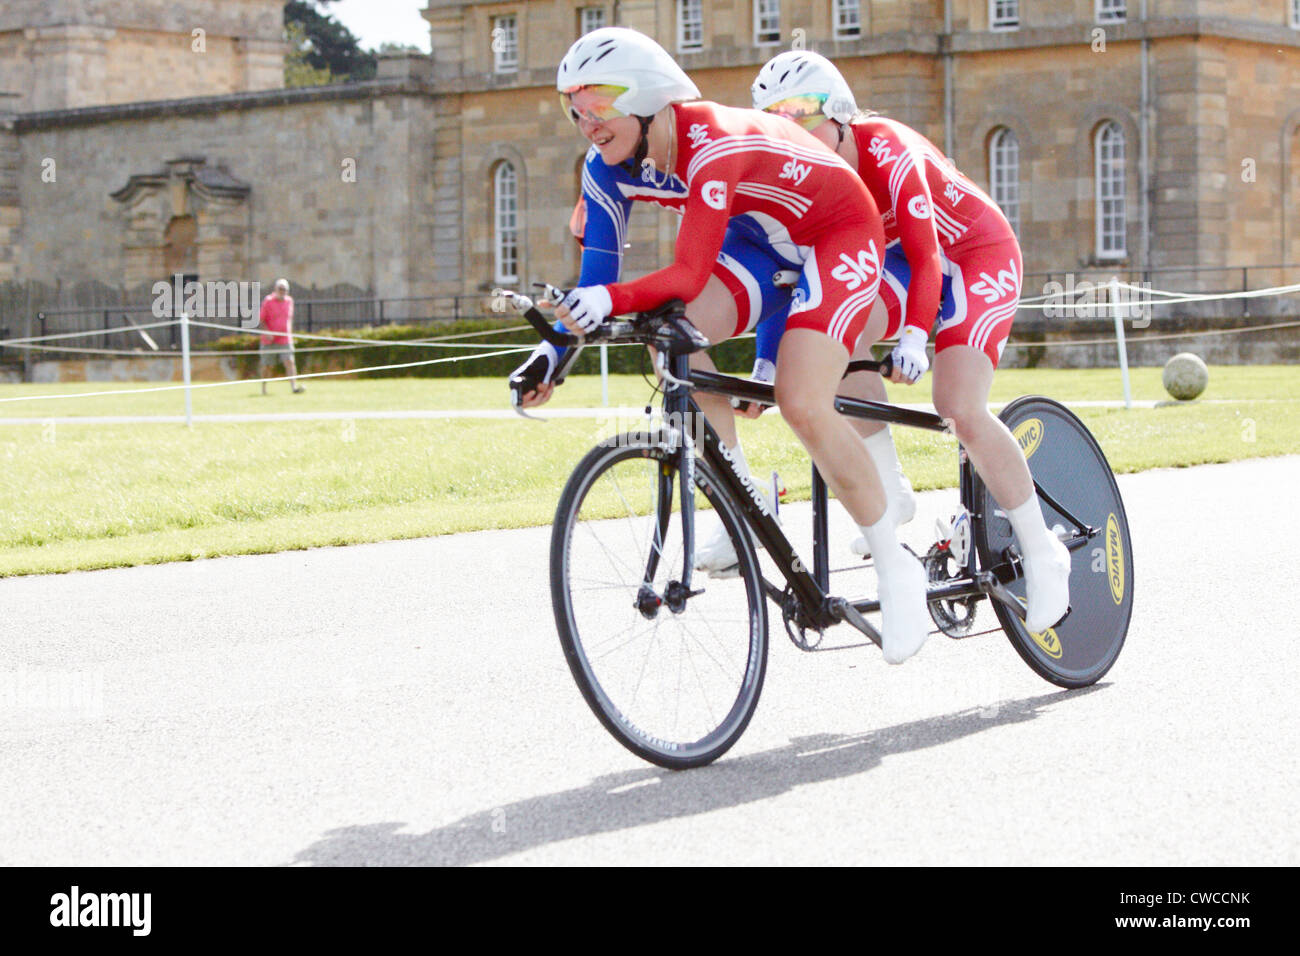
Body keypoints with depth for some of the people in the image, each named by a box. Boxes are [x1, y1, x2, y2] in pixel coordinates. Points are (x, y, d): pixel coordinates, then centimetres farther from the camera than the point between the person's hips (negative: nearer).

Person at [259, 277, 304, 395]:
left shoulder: (289, 301, 8)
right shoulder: (268, 301, -5)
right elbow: (261, 319, -5)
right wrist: (268, 332, -18)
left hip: (285, 340, 3)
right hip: (269, 340, -3)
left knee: (290, 362, -13)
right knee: (266, 365, 5)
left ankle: (294, 386, -23)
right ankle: (263, 387, 23)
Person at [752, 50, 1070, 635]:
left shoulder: (887, 149, -28)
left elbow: (927, 258, -33)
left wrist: (914, 338, -44)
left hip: (980, 253, -6)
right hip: (901, 259, 7)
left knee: (959, 408, -23)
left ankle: (1043, 554, -9)